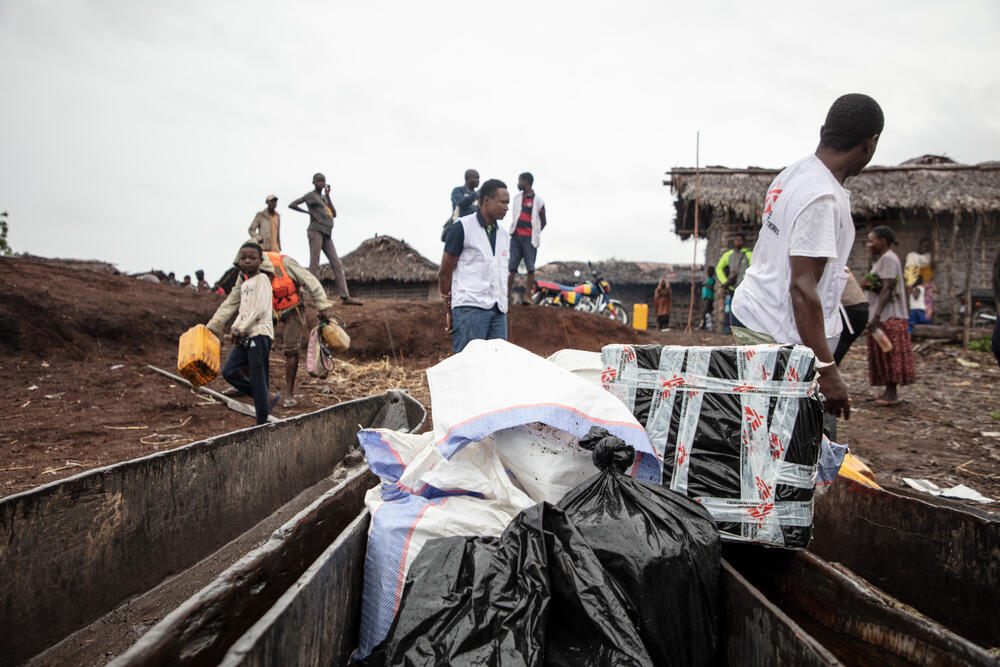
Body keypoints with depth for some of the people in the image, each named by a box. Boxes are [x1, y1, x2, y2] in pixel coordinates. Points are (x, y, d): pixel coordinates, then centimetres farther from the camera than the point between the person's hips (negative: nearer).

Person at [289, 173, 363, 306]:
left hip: (327, 235, 7)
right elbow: (292, 205, -1)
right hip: (316, 231, -7)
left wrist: (327, 196, 10)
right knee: (314, 264, -11)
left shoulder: (324, 198, 25)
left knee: (337, 264, -3)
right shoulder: (310, 195, 6)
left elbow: (334, 214, 15)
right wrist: (309, 212, -8)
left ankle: (345, 296, -8)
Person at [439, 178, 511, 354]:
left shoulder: (503, 235, 20)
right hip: (469, 308, -6)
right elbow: (444, 272, 0)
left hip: (498, 311, 7)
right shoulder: (462, 228, 0)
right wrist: (448, 311, 1)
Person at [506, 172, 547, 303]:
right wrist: (512, 230, 8)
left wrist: (535, 234, 2)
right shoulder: (517, 198, 15)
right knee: (512, 267, 0)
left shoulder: (537, 200, 0)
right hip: (516, 237, 4)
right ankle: (506, 294, -1)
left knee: (530, 268, -4)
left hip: (529, 238, -4)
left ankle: (527, 296, -3)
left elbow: (543, 222, 6)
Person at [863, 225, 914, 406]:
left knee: (890, 354, -7)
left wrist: (876, 315, -23)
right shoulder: (881, 259, 19)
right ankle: (889, 391, 16)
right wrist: (869, 285, 0)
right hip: (883, 317, 10)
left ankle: (892, 394, -5)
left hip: (889, 316, -10)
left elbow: (887, 288, -19)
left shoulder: (888, 259, -12)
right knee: (883, 356, 11)